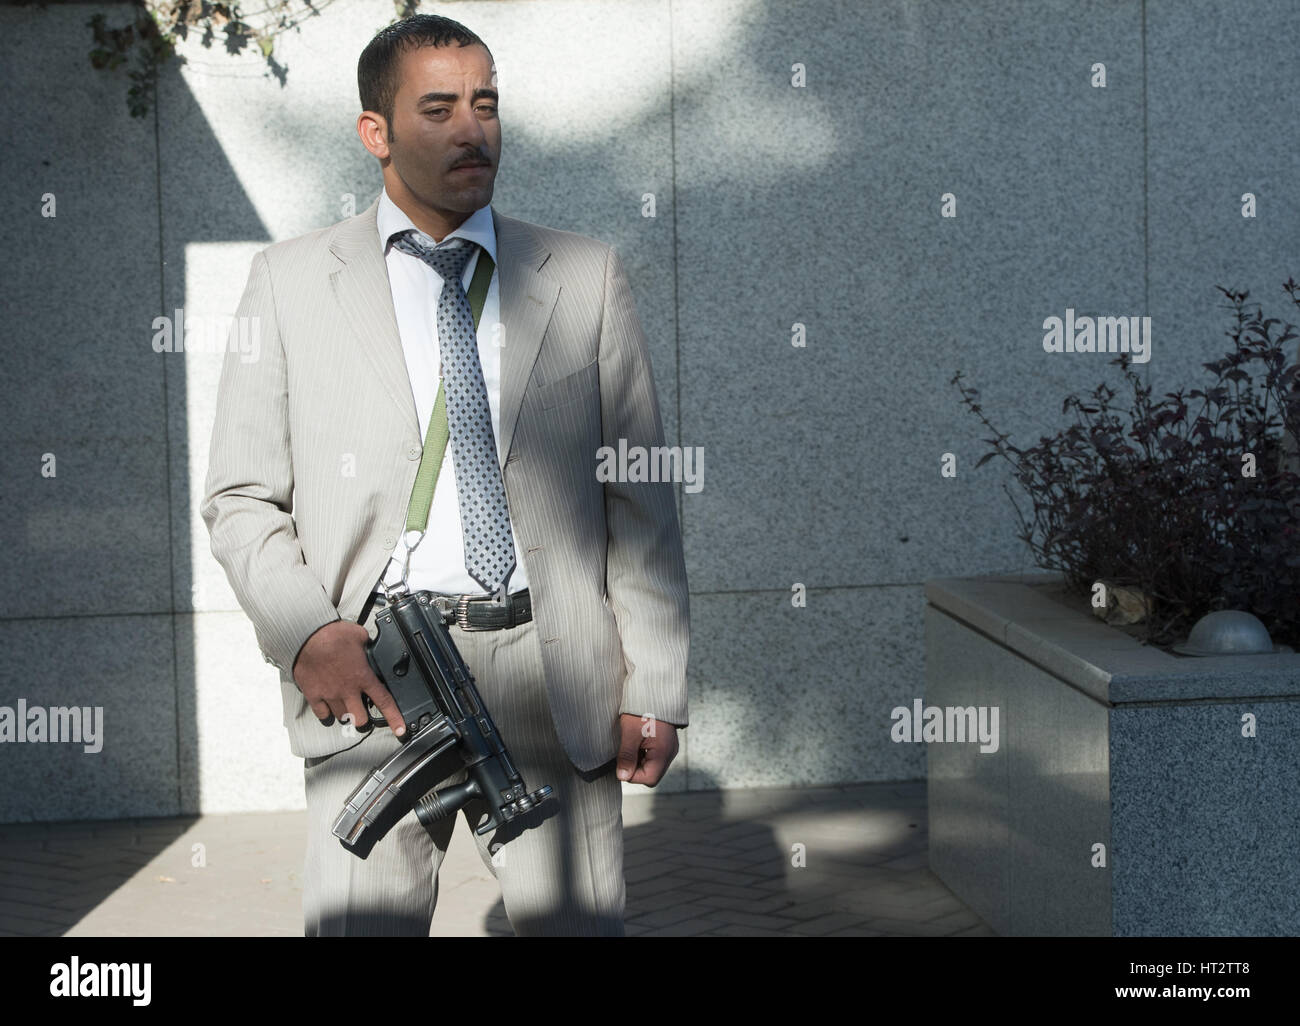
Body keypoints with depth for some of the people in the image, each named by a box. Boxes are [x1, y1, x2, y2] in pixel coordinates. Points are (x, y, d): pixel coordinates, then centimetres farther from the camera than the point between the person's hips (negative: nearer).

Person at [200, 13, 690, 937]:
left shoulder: (588, 279, 10)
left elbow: (641, 499, 8)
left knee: (579, 919, 4)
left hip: (555, 681, 1)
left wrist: (654, 689, 2)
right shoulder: (292, 282, 8)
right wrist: (304, 632, -10)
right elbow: (242, 498, 7)